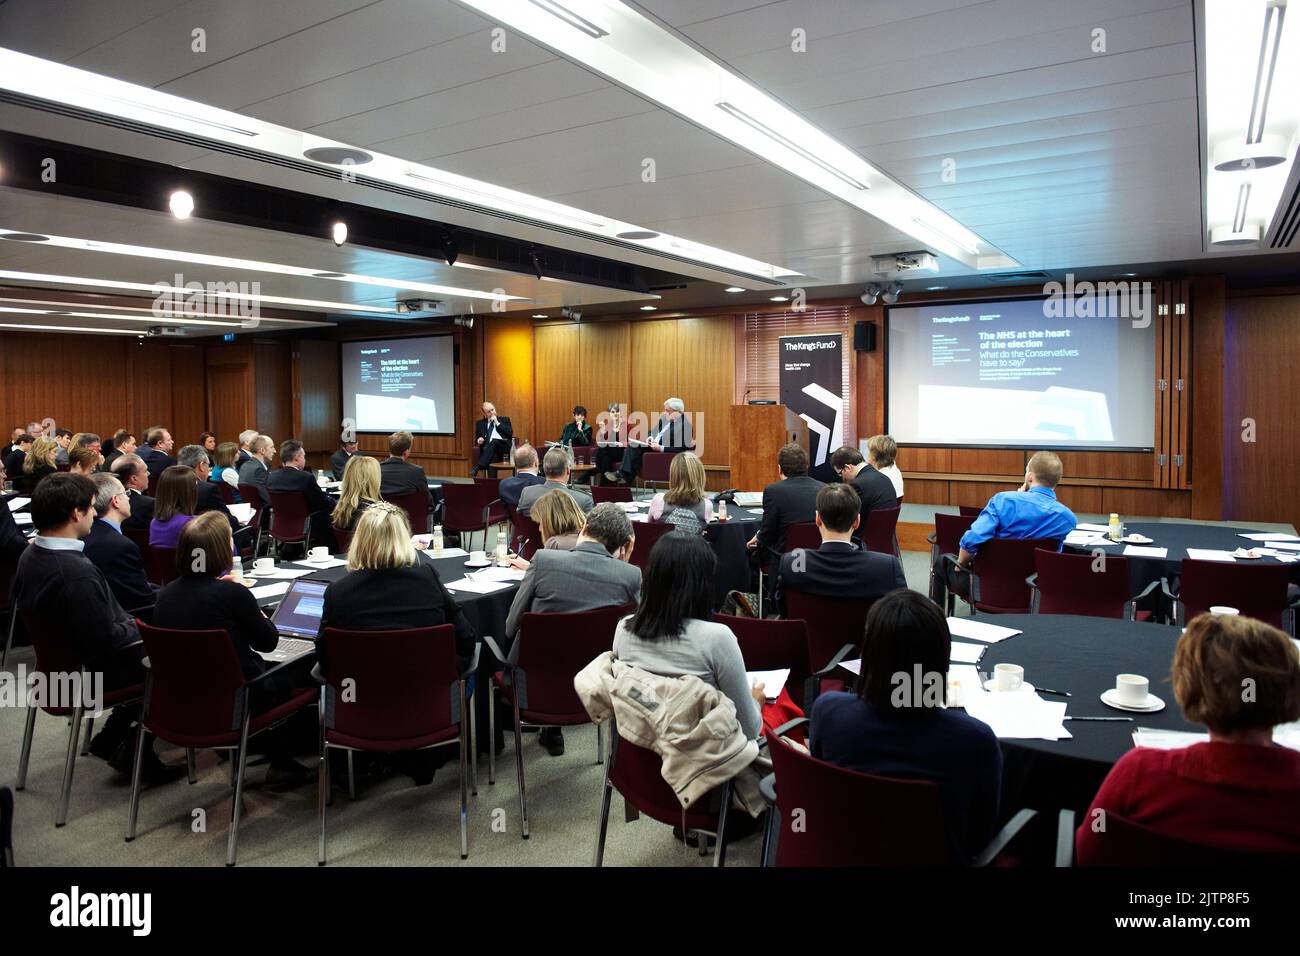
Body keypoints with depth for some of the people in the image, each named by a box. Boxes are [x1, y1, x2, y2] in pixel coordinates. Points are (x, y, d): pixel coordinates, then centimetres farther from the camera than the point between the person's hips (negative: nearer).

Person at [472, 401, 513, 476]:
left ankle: (478, 467, -44)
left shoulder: (504, 420, 18)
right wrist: (479, 441, -5)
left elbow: (510, 434, 3)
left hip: (504, 447, -1)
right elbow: (477, 440, 20)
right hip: (488, 448, 1)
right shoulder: (480, 423, 22)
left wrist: (497, 423, 1)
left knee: (494, 441, -36)